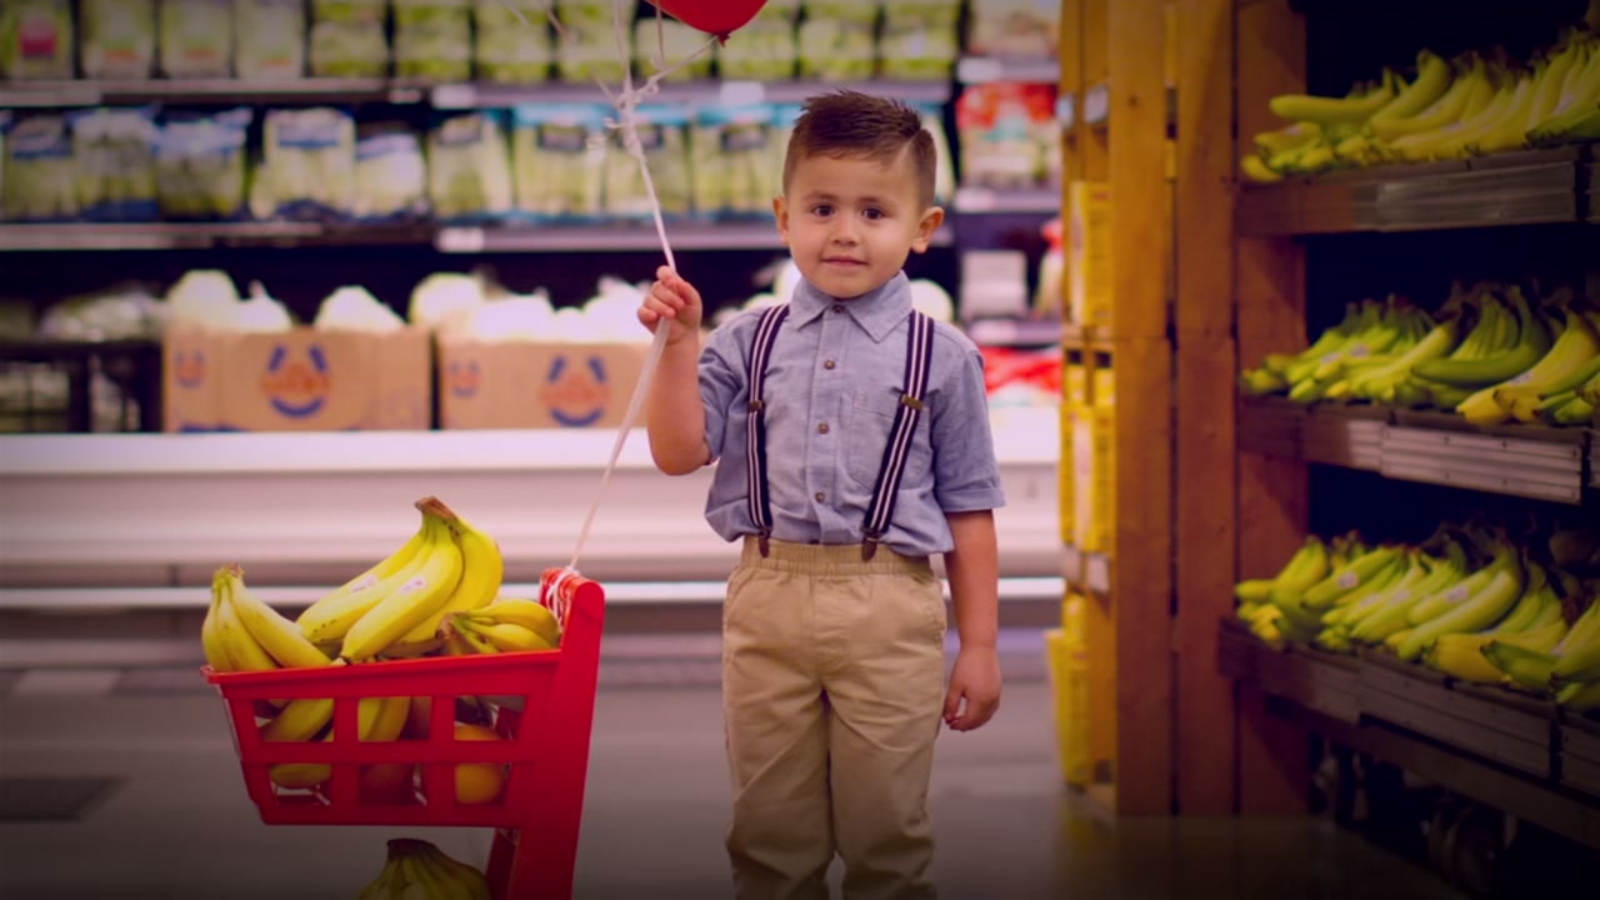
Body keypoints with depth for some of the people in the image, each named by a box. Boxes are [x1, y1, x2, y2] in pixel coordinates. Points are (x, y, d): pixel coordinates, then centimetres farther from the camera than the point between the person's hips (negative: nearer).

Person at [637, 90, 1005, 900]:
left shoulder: (941, 359, 0)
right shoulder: (747, 343, 6)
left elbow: (968, 508, 1)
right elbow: (678, 454, -1)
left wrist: (979, 644, 0)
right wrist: (679, 344, -10)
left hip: (889, 616, -2)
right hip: (769, 600, 2)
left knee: (885, 834, 8)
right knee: (770, 834, 13)